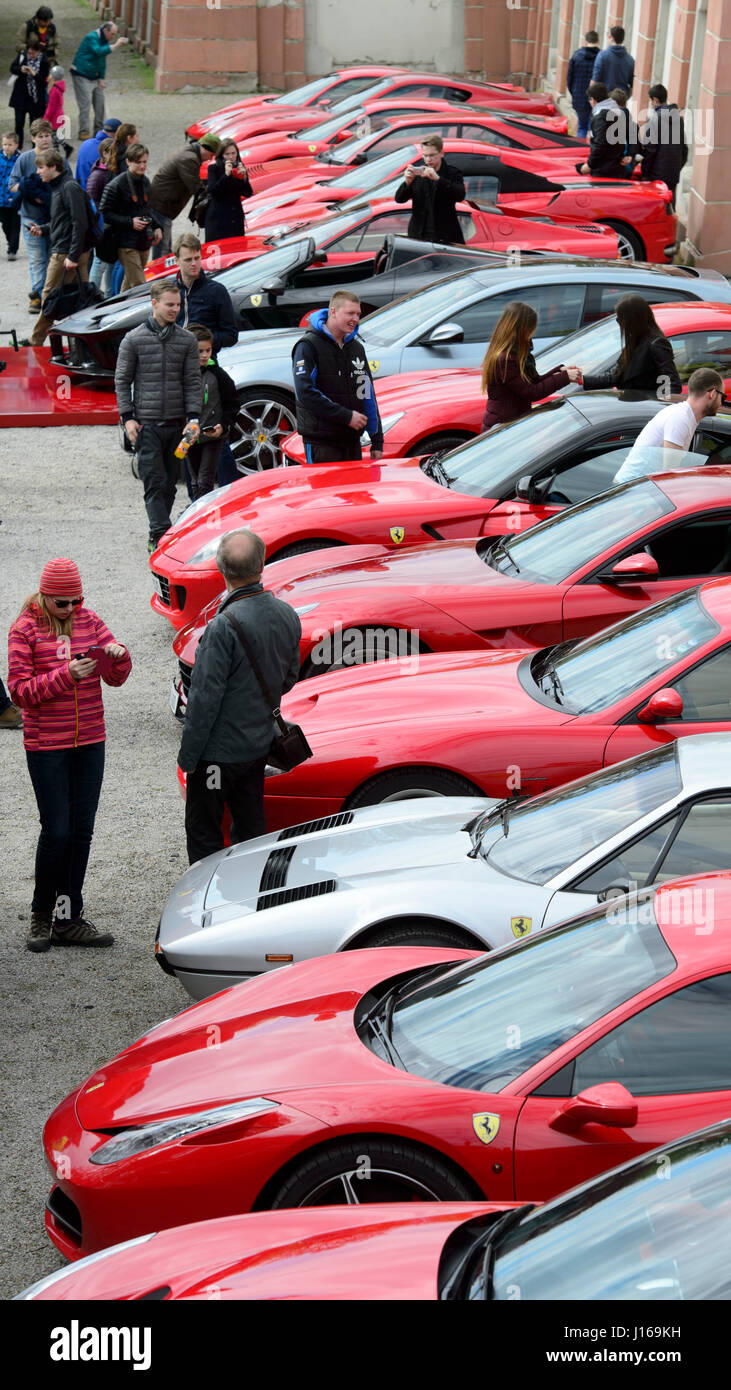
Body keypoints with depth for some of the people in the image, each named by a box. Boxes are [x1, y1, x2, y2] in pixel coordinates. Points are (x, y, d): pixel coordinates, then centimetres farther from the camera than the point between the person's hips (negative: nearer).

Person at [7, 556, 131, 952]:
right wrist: (66, 675, -25)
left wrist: (118, 655, -15)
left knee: (81, 830, 6)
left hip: (89, 741, 5)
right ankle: (41, 914, 11)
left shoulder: (88, 621, 6)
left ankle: (69, 919, 13)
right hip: (46, 747, -4)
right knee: (56, 831, -6)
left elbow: (116, 678, 7)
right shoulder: (24, 630, -6)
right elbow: (20, 691, -13)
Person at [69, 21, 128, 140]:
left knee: (99, 102, 8)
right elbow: (98, 51, -35)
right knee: (85, 104, -11)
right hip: (81, 76, -9)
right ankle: (83, 132, -8)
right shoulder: (91, 38, -18)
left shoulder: (104, 41, 9)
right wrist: (116, 45, -33)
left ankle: (99, 129, 18)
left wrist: (101, 79, 9)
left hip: (94, 77, 9)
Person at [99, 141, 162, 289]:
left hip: (144, 242, 7)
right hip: (127, 243, -7)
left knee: (130, 282, 15)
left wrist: (156, 227, 8)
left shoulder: (145, 181, 11)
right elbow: (104, 213, -13)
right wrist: (130, 222, -20)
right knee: (138, 286, -12)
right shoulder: (116, 185, -13)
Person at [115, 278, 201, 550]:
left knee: (169, 484, 7)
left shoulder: (187, 340, 7)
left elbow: (192, 382, 6)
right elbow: (122, 381, 4)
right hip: (146, 424, -3)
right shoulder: (133, 339, 1)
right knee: (154, 483, -10)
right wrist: (128, 417, -5)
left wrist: (193, 418, -5)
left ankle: (158, 538, 16)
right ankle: (161, 536, -15)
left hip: (177, 424, 3)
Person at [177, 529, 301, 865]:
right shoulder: (287, 615, -3)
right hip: (260, 744, 7)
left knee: (204, 836, 5)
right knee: (251, 827, 20)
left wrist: (188, 755, -13)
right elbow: (289, 678, 11)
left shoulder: (225, 626, -26)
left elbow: (205, 696, -22)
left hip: (219, 750, -7)